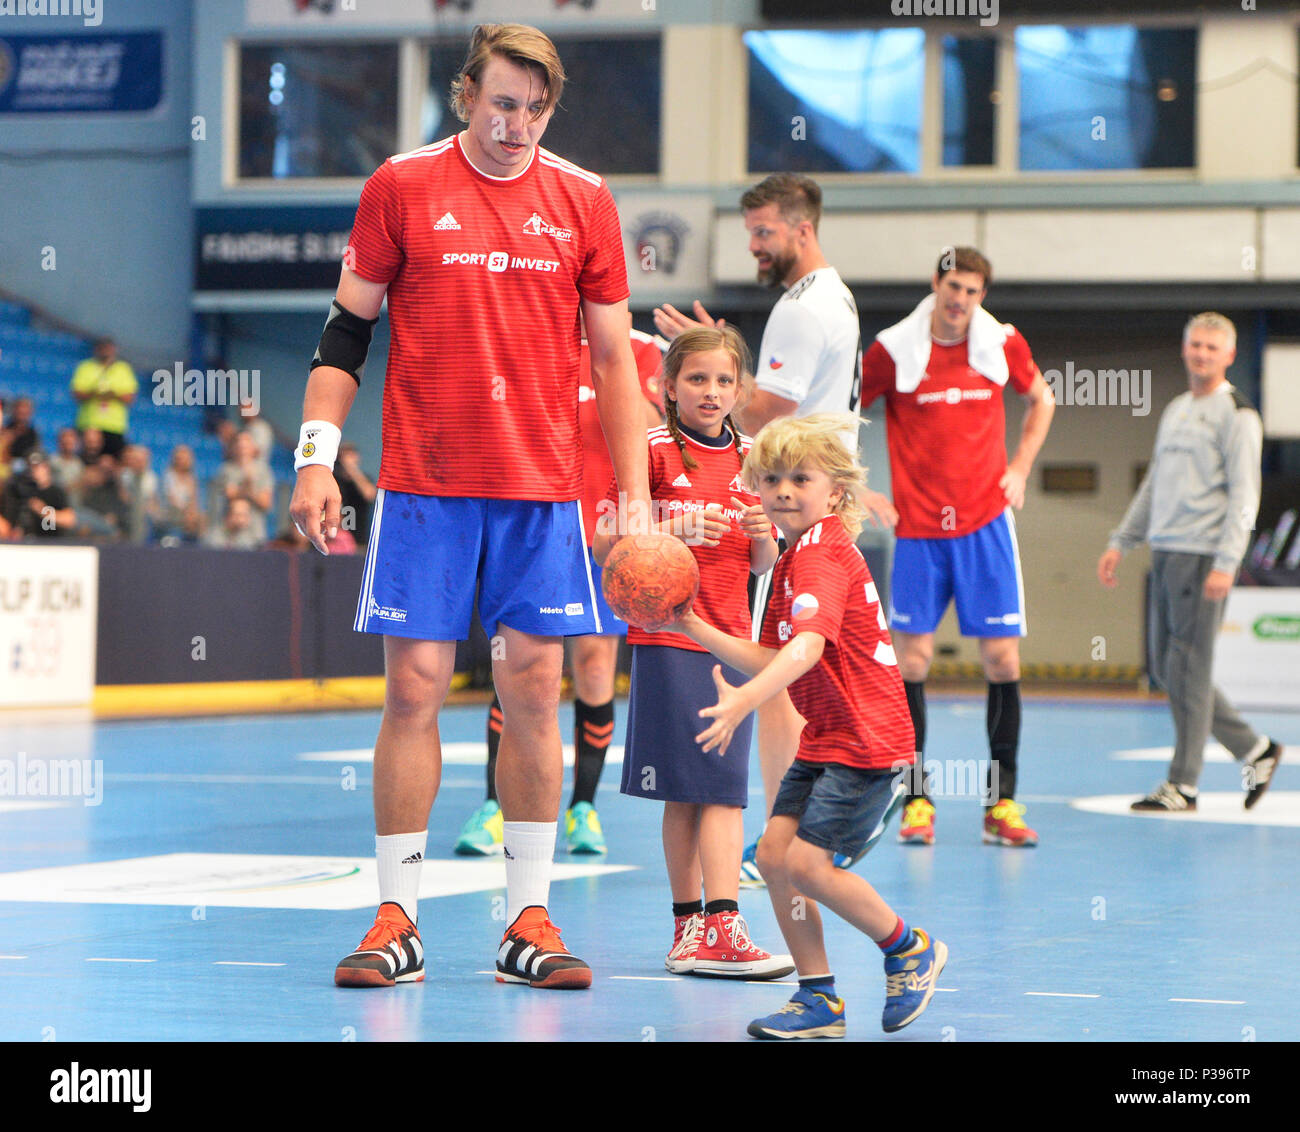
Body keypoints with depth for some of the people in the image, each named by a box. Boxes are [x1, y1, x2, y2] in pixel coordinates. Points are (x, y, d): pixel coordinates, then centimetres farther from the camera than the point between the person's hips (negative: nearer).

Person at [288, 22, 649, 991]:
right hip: (424, 484, -1)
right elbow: (347, 329, 6)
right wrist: (316, 457, -3)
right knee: (415, 689, -2)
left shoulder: (584, 200, 7)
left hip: (544, 490, 2)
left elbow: (615, 356, 10)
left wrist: (637, 496, 4)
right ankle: (398, 920, 5)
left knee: (534, 693, 0)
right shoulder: (403, 186, 2)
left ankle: (529, 921, 7)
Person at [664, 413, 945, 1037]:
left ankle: (910, 950, 9)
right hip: (825, 739, 10)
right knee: (773, 852, 2)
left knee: (806, 862, -13)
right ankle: (819, 998, 10)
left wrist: (743, 700, -45)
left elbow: (808, 647, -33)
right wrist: (695, 630, 9)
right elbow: (774, 659, 16)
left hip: (866, 741, -10)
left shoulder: (824, 555, -17)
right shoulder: (795, 558, 15)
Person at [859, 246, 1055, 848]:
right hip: (918, 526, -1)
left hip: (986, 521, 1)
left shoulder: (1003, 343, 0)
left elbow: (1041, 399, 18)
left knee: (1002, 657, -2)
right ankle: (916, 801, 5)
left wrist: (1018, 469, 8)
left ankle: (1001, 804, 4)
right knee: (912, 658, -4)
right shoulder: (893, 350, -5)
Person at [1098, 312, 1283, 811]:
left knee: (1188, 667, -7)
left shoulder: (1237, 415, -4)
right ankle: (1254, 750, 18)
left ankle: (1182, 785, -2)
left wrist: (1226, 563, -19)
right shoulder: (1175, 410, 19)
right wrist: (1120, 542, 19)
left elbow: (1244, 495, -11)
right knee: (1166, 666, 8)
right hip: (1165, 552, 8)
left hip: (1203, 556, -8)